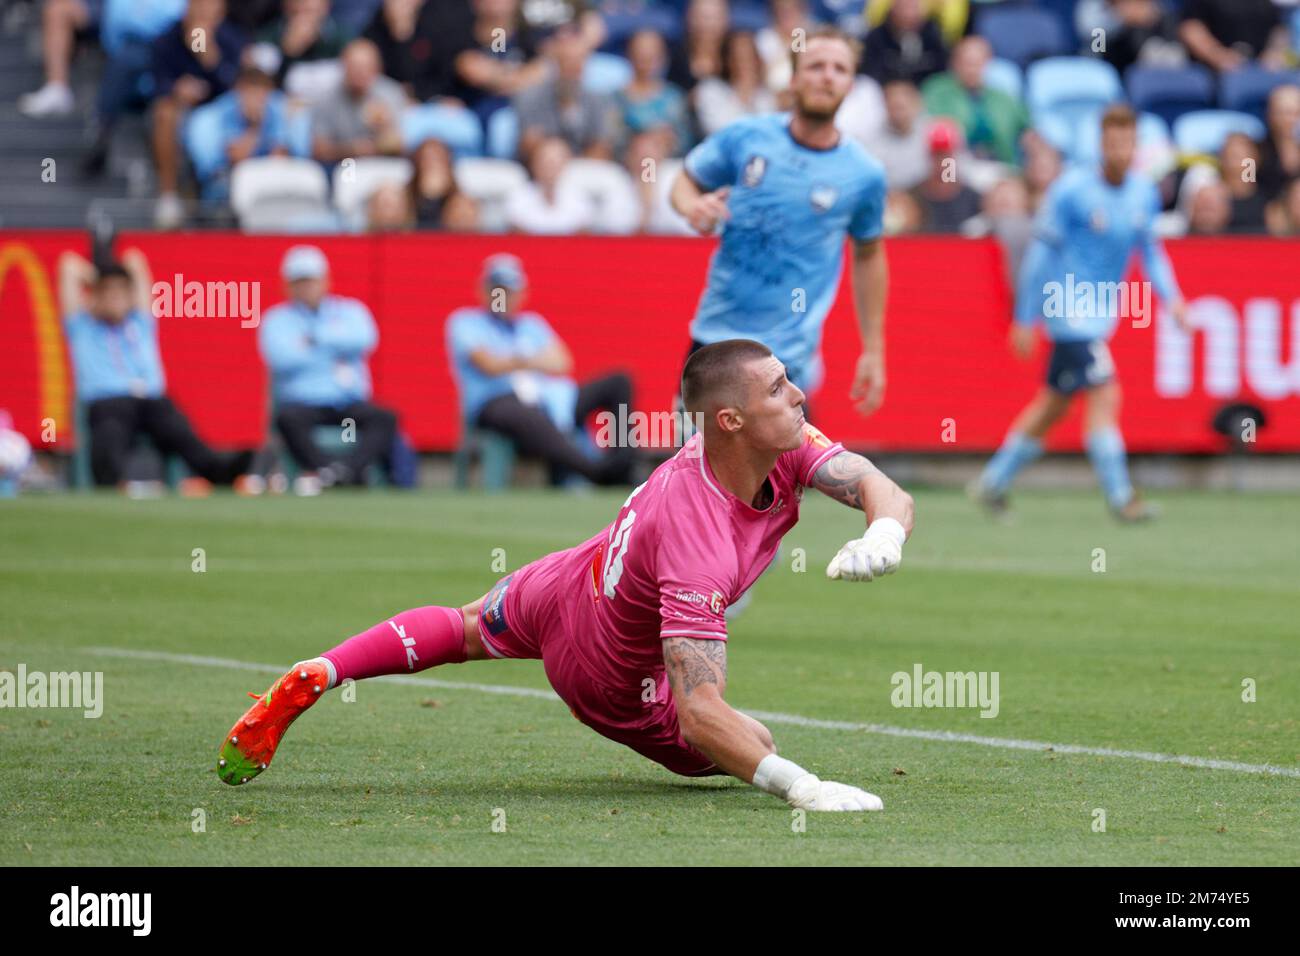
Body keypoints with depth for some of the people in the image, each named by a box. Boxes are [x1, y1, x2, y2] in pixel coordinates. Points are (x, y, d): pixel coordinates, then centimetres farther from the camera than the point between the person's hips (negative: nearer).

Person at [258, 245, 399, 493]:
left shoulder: (350, 311, 15)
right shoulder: (276, 321, 10)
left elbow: (364, 339, -7)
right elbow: (283, 359, -11)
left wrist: (316, 337, -5)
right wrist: (336, 352, -3)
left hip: (350, 404, 2)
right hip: (302, 404, -2)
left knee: (385, 418, -27)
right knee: (288, 419, -35)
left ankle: (343, 469, -50)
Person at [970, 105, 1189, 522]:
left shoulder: (1144, 194, 4)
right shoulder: (1071, 190, -14)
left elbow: (1150, 251, 18)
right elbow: (1042, 253, -9)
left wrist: (1171, 299, 4)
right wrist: (1024, 319, -7)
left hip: (1100, 313, 7)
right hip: (1070, 308, -7)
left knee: (1055, 403, 13)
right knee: (1104, 394, -15)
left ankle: (992, 483, 25)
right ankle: (1120, 496, -11)